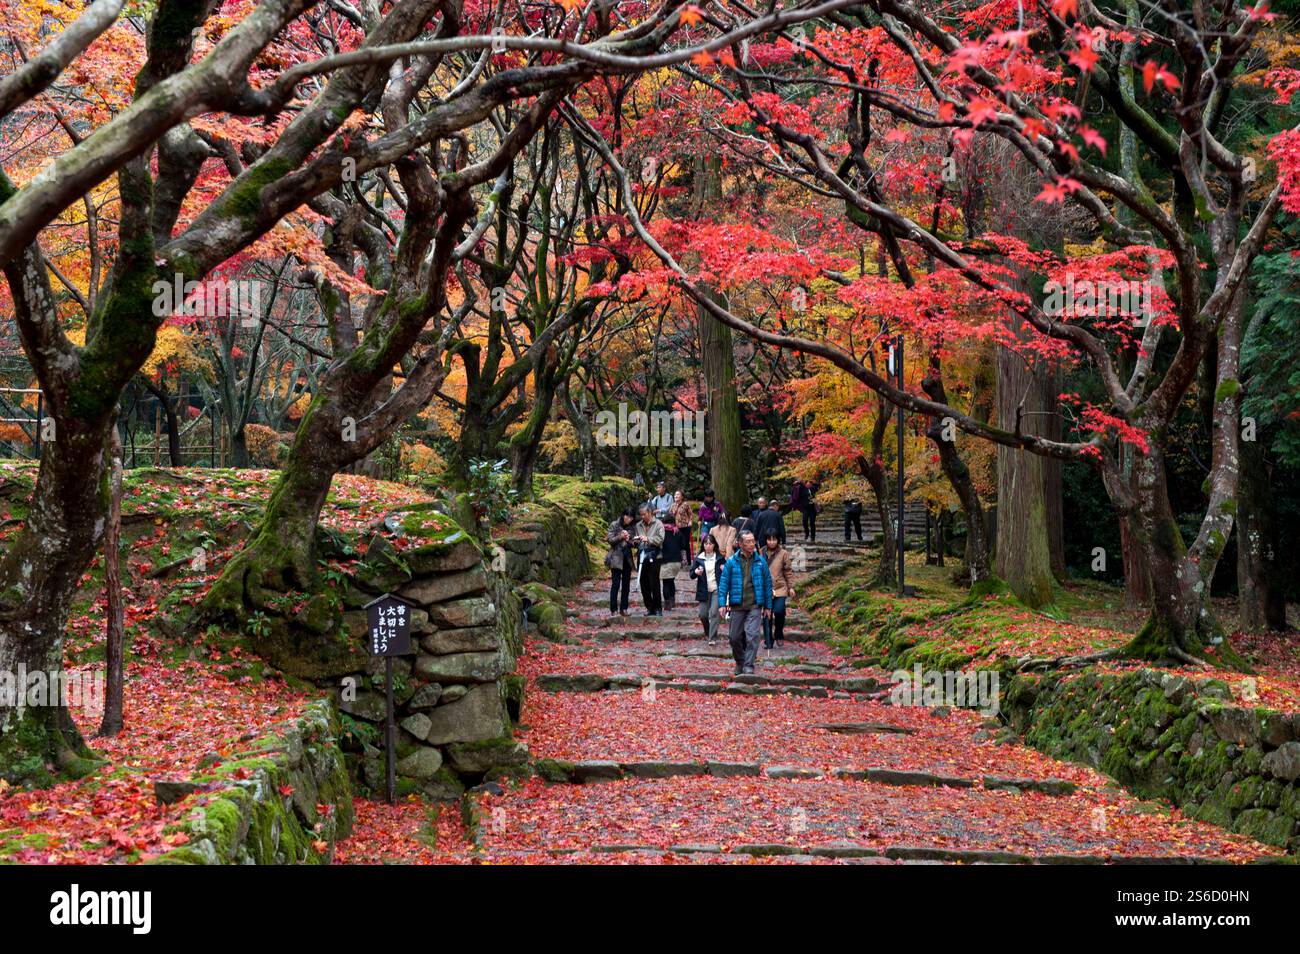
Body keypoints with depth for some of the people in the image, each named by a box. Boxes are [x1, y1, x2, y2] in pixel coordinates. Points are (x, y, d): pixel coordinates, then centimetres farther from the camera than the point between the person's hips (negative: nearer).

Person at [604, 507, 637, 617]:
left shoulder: (631, 527, 10)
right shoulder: (614, 525, -2)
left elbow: (632, 543, 13)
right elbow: (611, 540, -5)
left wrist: (629, 540, -8)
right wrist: (620, 537, -19)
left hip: (627, 558, 5)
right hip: (616, 558, -5)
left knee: (626, 584, 5)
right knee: (615, 584, -8)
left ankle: (623, 609, 10)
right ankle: (613, 610, -7)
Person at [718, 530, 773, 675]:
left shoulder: (760, 562, 3)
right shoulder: (731, 562, 1)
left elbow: (767, 584, 9)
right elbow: (723, 583, 2)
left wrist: (768, 606, 9)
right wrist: (722, 603, -7)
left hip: (755, 605, -1)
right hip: (737, 606, 1)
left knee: (753, 635, -12)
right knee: (735, 637, 7)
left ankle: (749, 665, -7)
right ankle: (739, 663, 27)